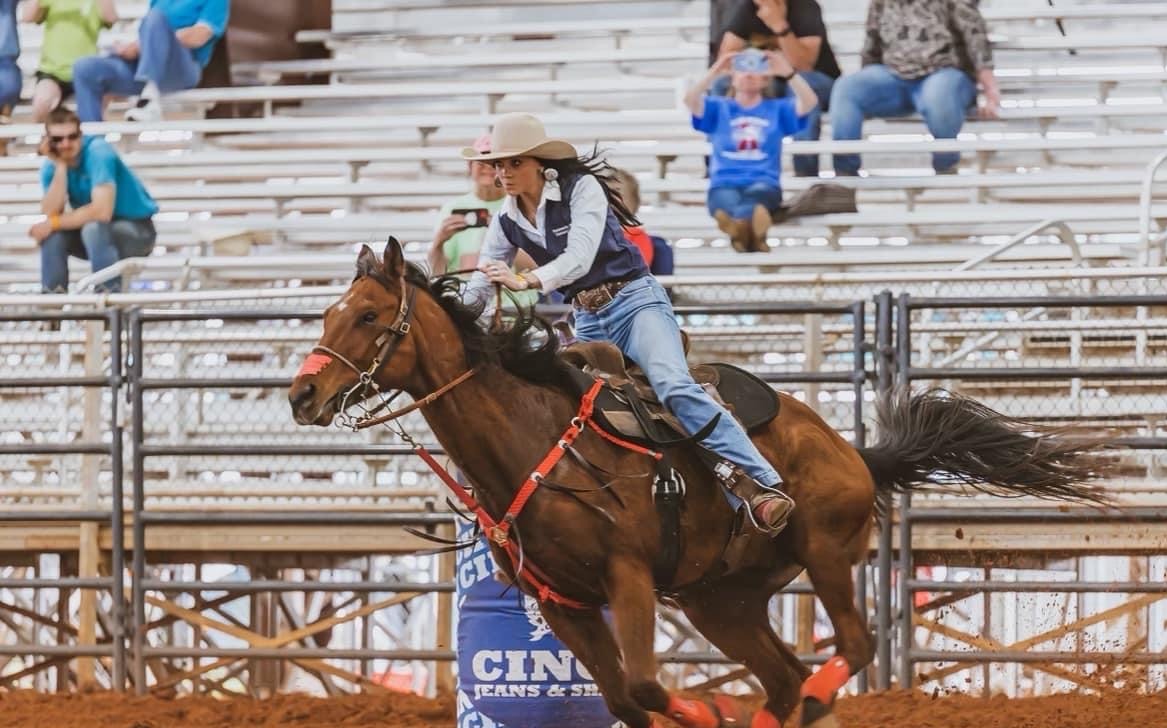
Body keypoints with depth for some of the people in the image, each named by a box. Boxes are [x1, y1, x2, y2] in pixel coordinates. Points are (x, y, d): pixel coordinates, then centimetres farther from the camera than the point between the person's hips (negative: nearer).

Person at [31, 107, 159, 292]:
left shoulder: (98, 152, -24)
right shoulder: (51, 167, -6)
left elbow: (102, 211, -32)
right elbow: (50, 214, -21)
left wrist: (54, 223, -25)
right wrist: (61, 167, -25)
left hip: (136, 230, -6)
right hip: (97, 233, 6)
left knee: (93, 228, -34)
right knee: (51, 233, -17)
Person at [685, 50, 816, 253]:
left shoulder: (777, 109, 22)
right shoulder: (719, 108, 23)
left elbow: (809, 102, 3)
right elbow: (690, 100, 3)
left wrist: (789, 73, -11)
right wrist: (714, 72, -9)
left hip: (763, 184, 0)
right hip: (724, 184, 0)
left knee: (756, 194, -41)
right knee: (728, 200, -40)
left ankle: (740, 228, -77)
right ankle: (751, 229, -77)